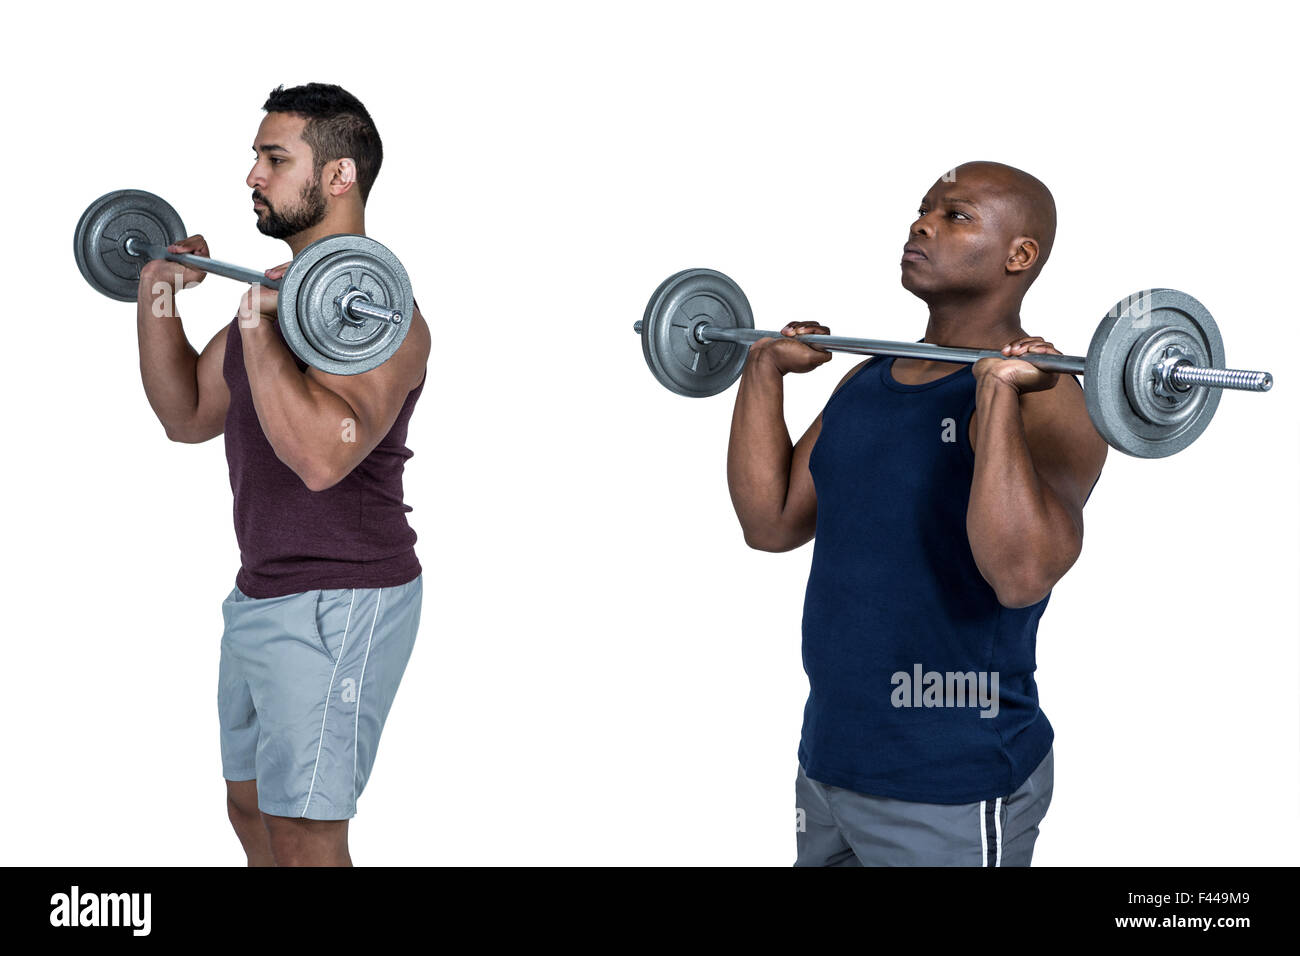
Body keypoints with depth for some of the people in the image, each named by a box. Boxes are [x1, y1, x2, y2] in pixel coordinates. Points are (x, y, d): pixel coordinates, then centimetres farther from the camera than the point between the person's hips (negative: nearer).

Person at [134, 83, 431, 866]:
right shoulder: (278, 289, 11)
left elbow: (322, 456, -33)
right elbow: (188, 415, 18)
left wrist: (259, 331, -33)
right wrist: (159, 298, 9)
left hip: (340, 605, -10)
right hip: (261, 595, 10)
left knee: (305, 840, -6)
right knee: (252, 808, 19)